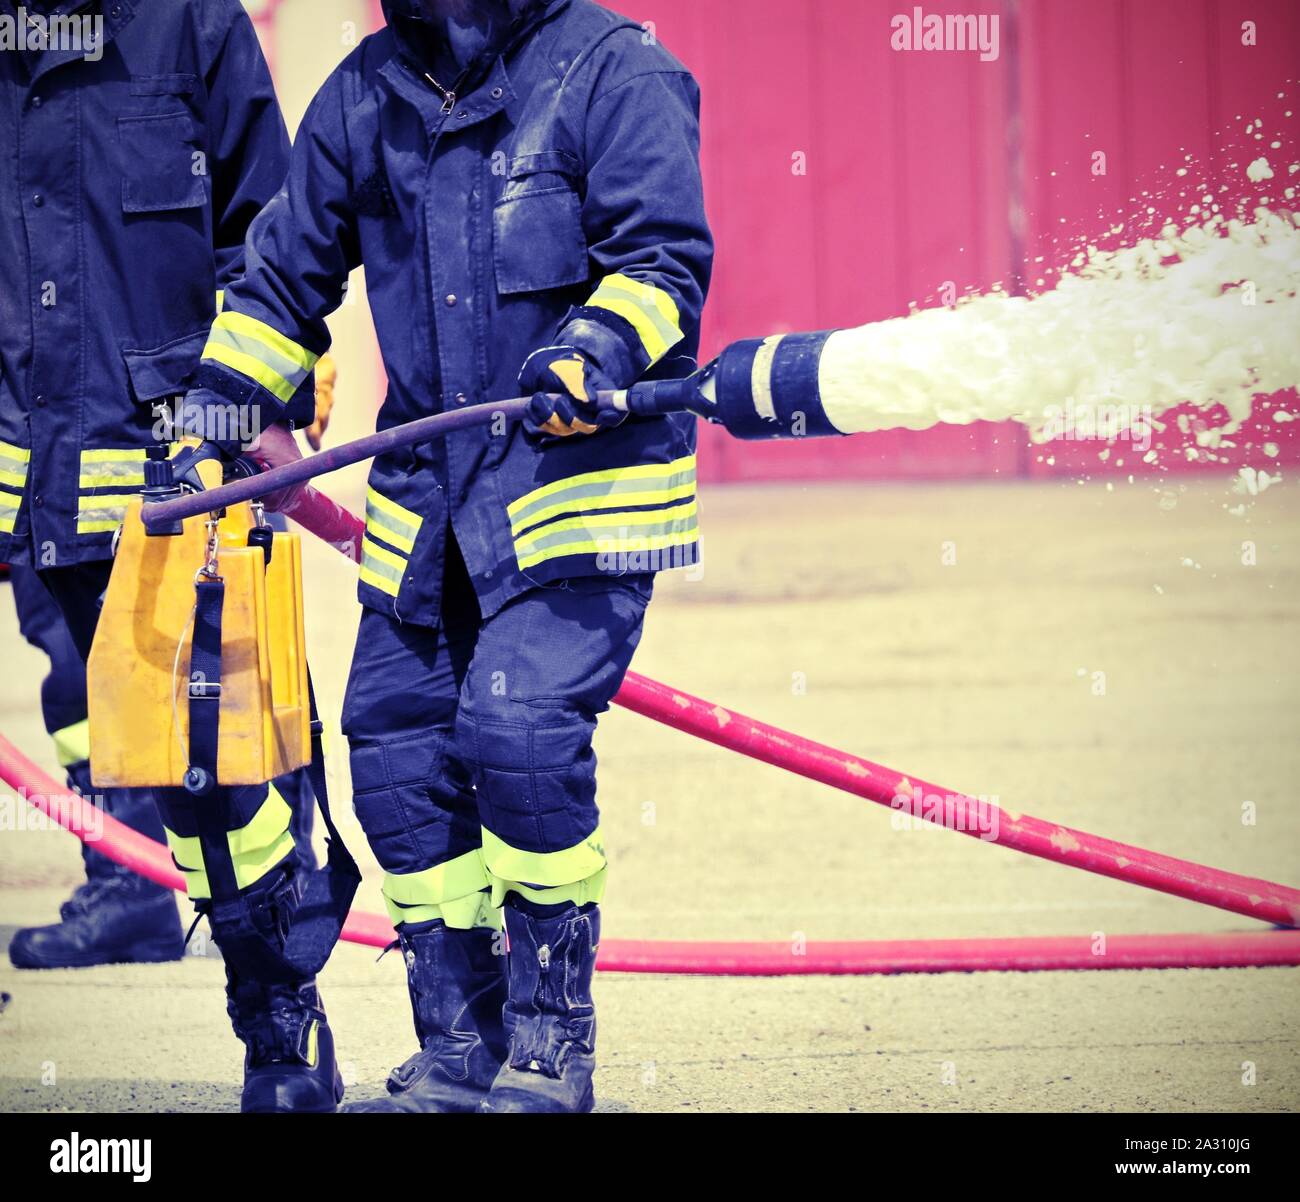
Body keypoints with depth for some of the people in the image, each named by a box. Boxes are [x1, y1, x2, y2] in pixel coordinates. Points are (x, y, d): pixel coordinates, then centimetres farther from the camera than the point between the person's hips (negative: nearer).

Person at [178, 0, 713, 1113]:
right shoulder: (365, 96, 12)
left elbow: (663, 257, -11)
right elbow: (286, 269, 23)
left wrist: (593, 350, -29)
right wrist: (221, 398, 15)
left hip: (582, 475, -6)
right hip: (432, 496, 6)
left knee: (520, 731, -19)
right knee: (397, 749, 1)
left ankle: (554, 1037, -4)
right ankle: (460, 1051, 13)